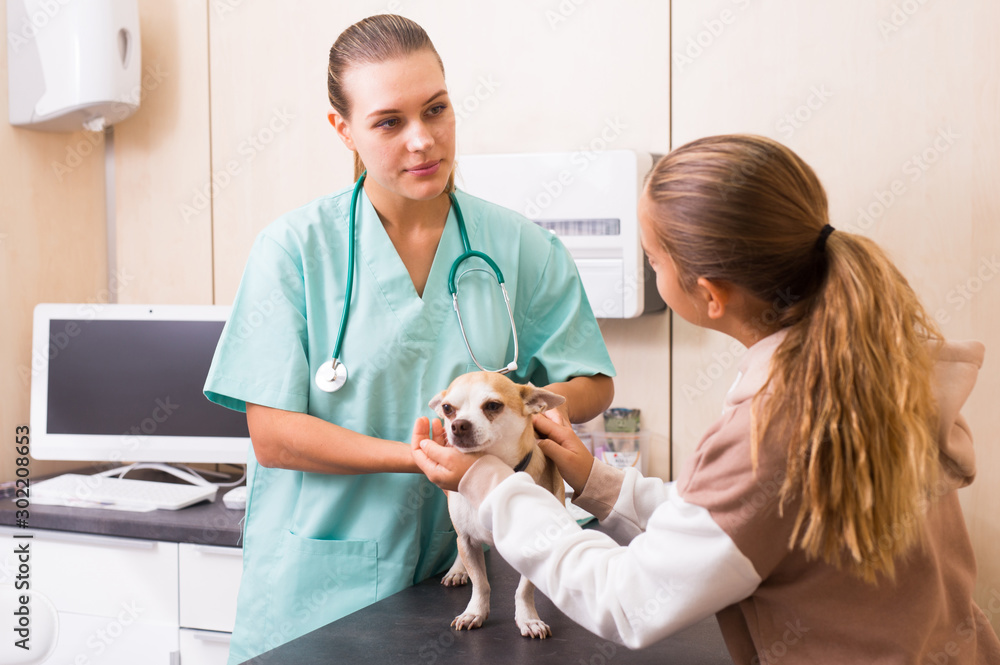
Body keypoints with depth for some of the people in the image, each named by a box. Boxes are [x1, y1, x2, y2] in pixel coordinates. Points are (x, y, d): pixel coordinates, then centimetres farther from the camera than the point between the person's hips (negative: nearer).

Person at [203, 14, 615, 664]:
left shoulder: (522, 248, -2)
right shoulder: (295, 248, -8)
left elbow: (593, 382, 6)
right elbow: (272, 435, -12)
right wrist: (419, 455, -24)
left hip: (455, 569, 2)